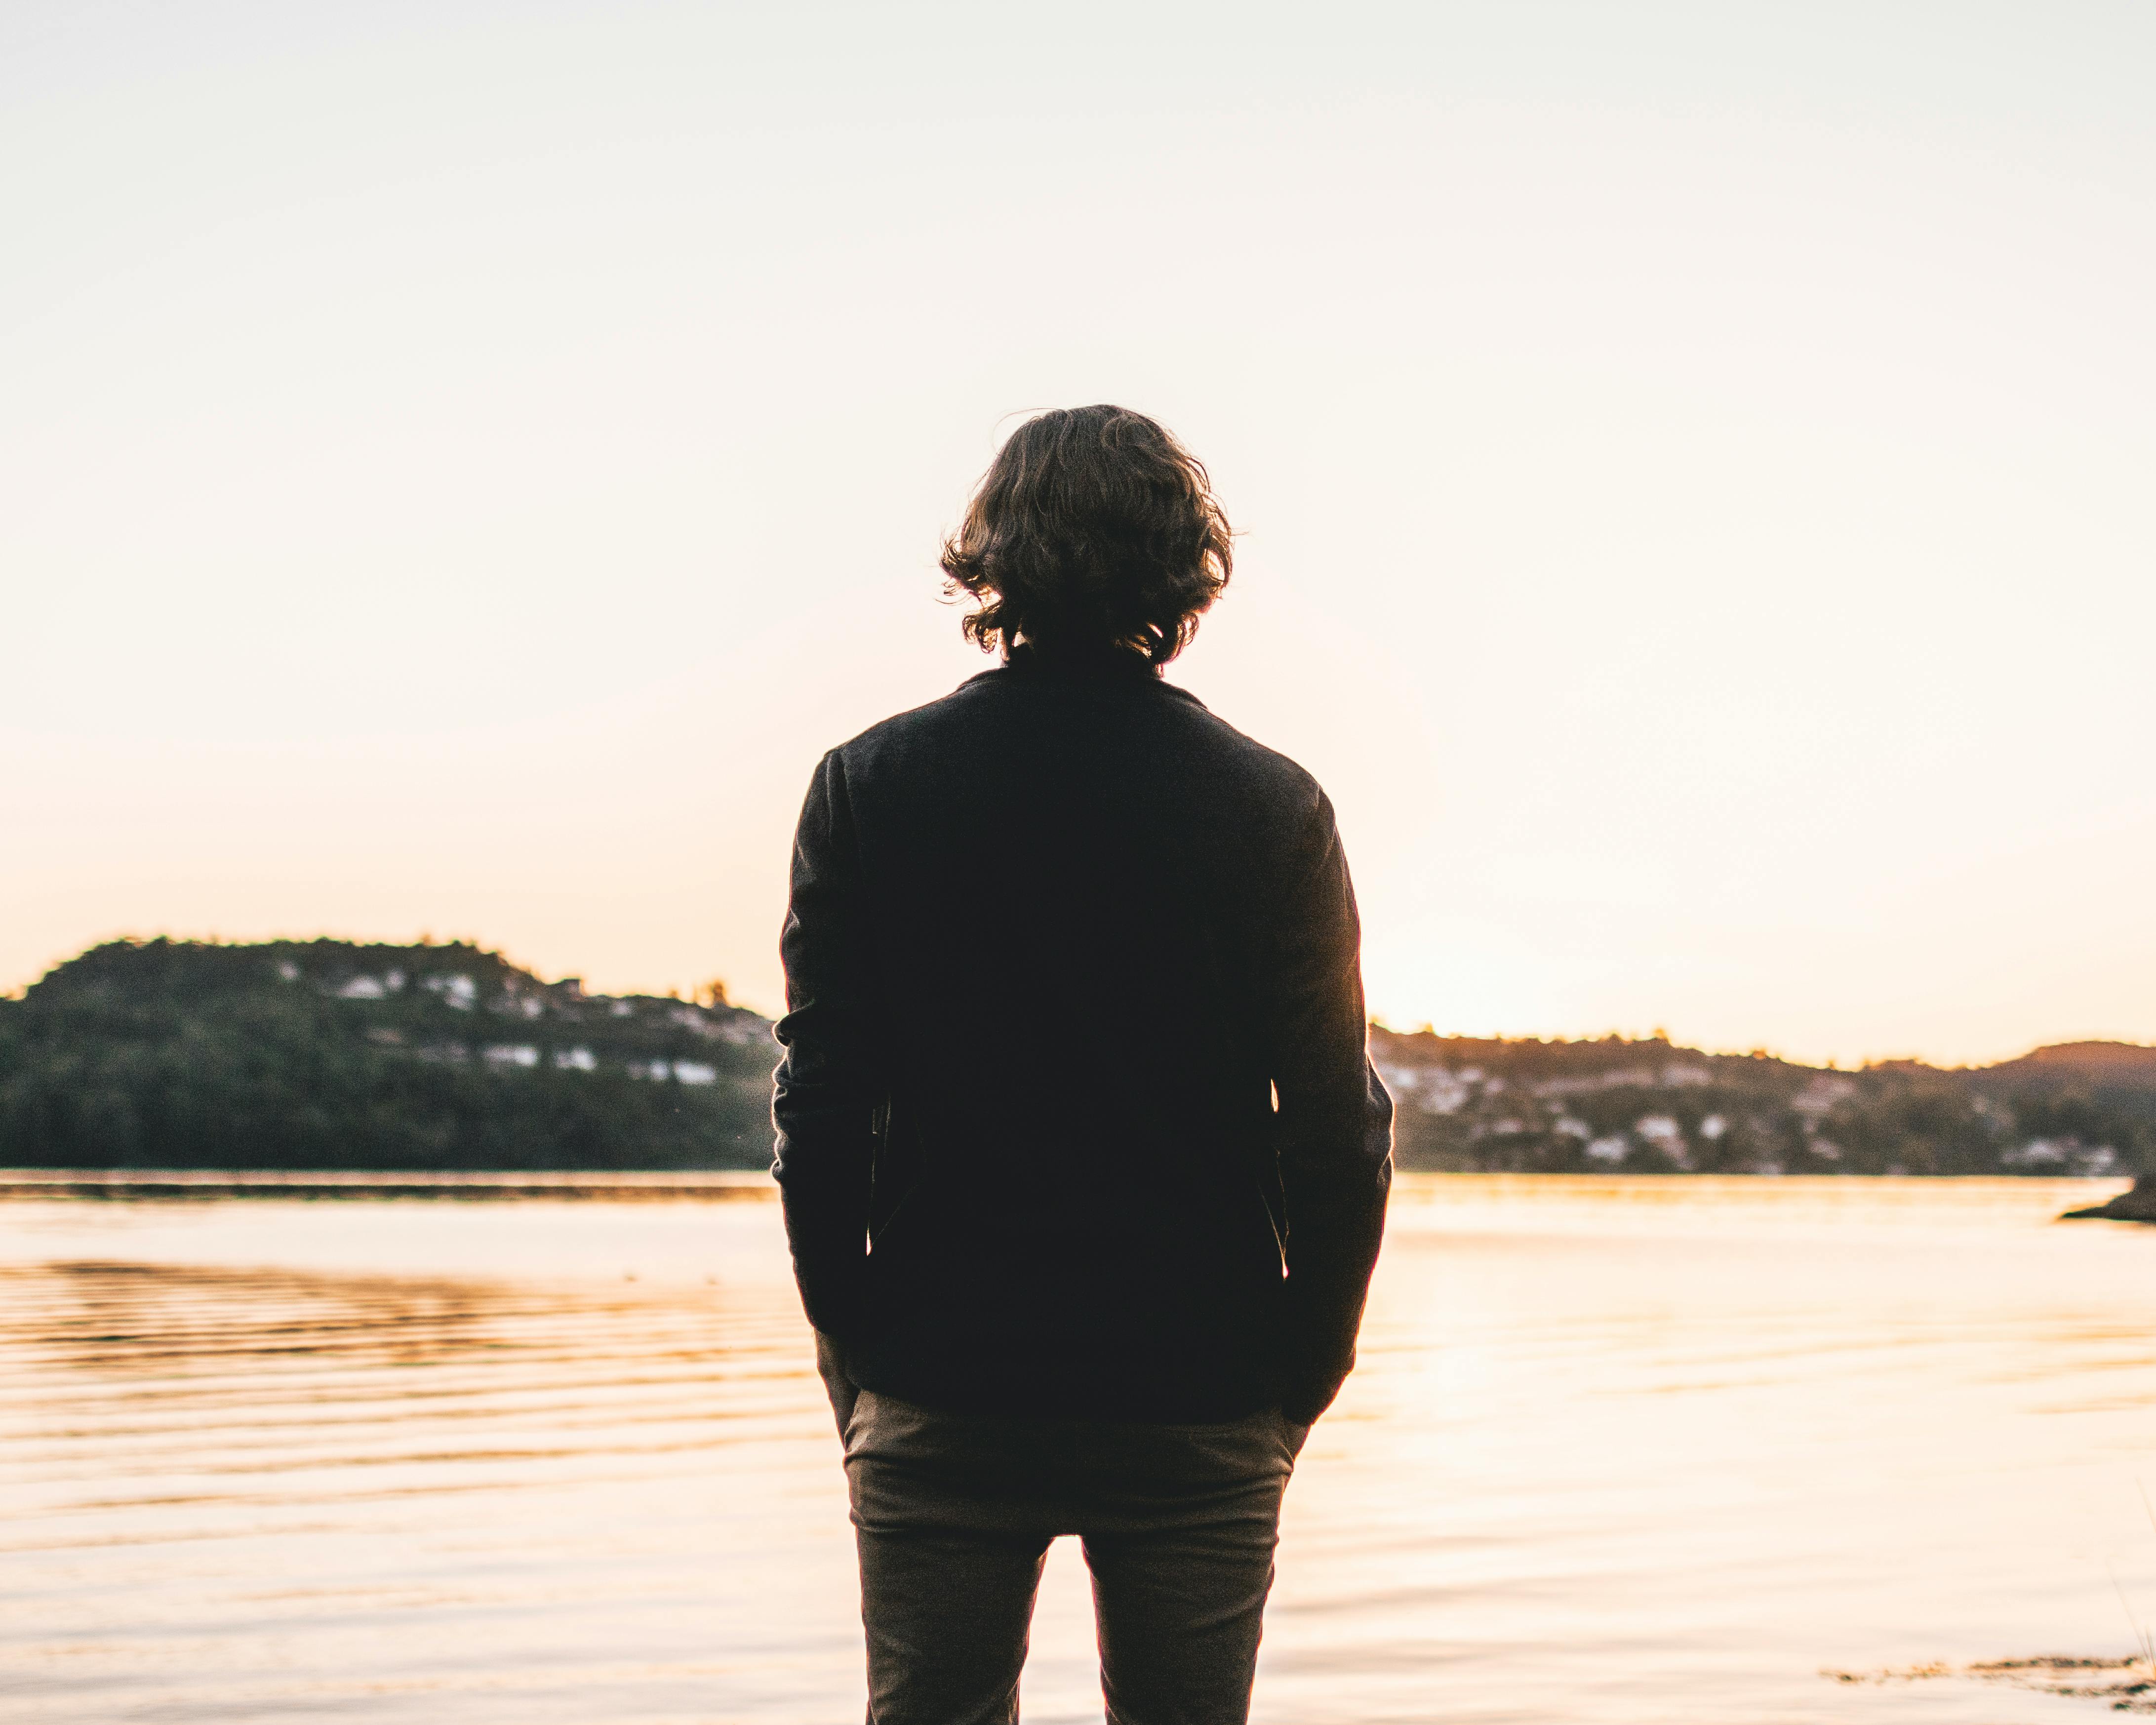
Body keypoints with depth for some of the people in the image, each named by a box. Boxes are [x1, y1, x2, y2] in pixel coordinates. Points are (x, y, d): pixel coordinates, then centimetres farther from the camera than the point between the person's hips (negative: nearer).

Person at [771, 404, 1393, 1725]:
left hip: (938, 1396, 0)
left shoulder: (868, 787, -2)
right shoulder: (1272, 808, -4)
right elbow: (1341, 1129, -3)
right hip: (1200, 1410, 0)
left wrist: (856, 1364, 7)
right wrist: (1298, 1380, 8)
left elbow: (820, 1106, -2)